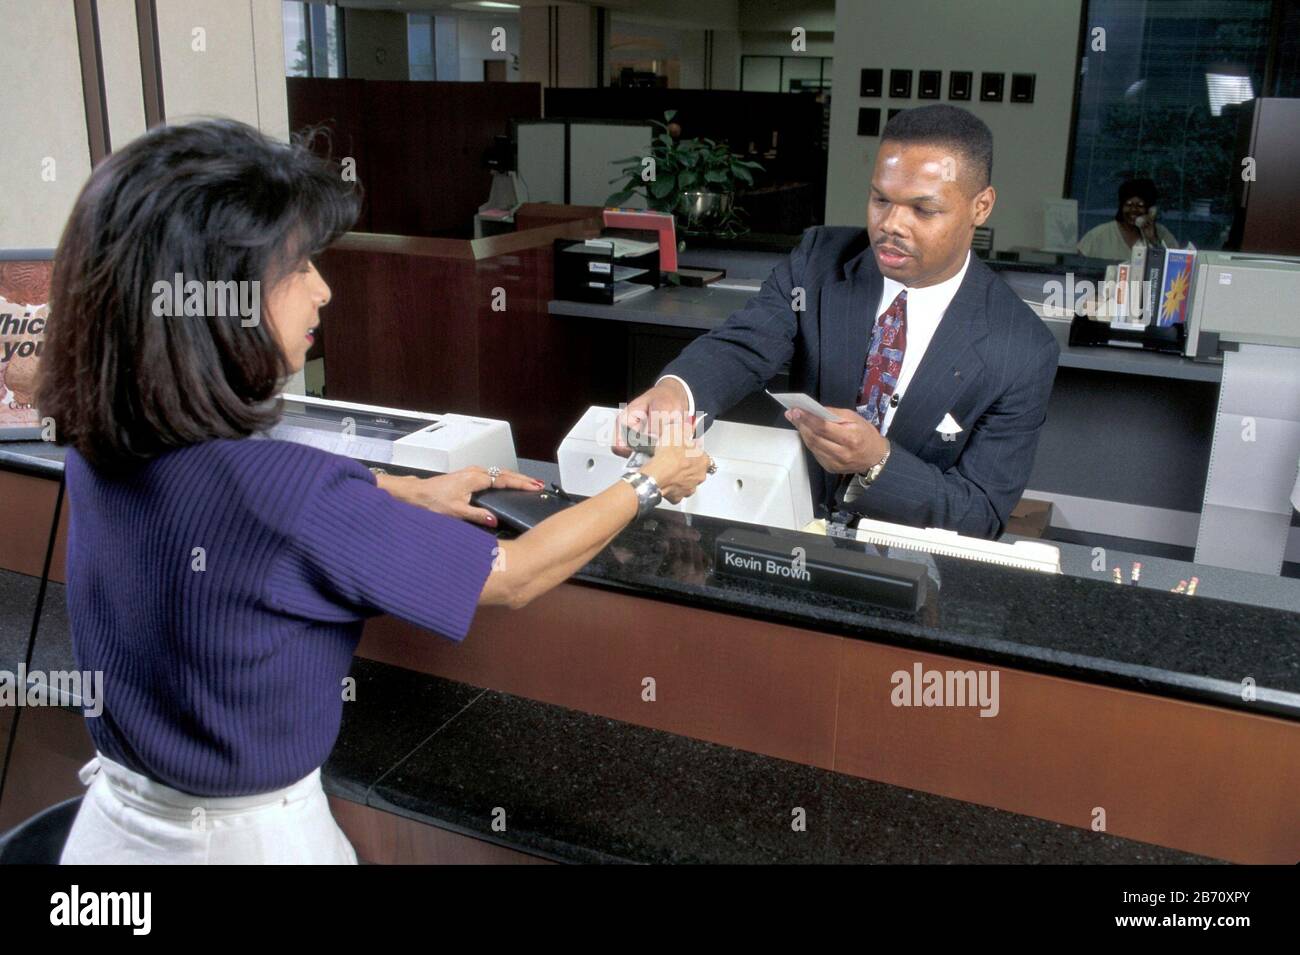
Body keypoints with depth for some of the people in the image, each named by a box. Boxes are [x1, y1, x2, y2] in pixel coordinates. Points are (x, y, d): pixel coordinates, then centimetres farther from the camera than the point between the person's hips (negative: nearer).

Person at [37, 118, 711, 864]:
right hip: (248, 833, -6)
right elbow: (515, 577, -22)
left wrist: (406, 492, 9)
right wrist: (651, 484, -8)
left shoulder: (102, 442, -10)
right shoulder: (278, 492, -33)